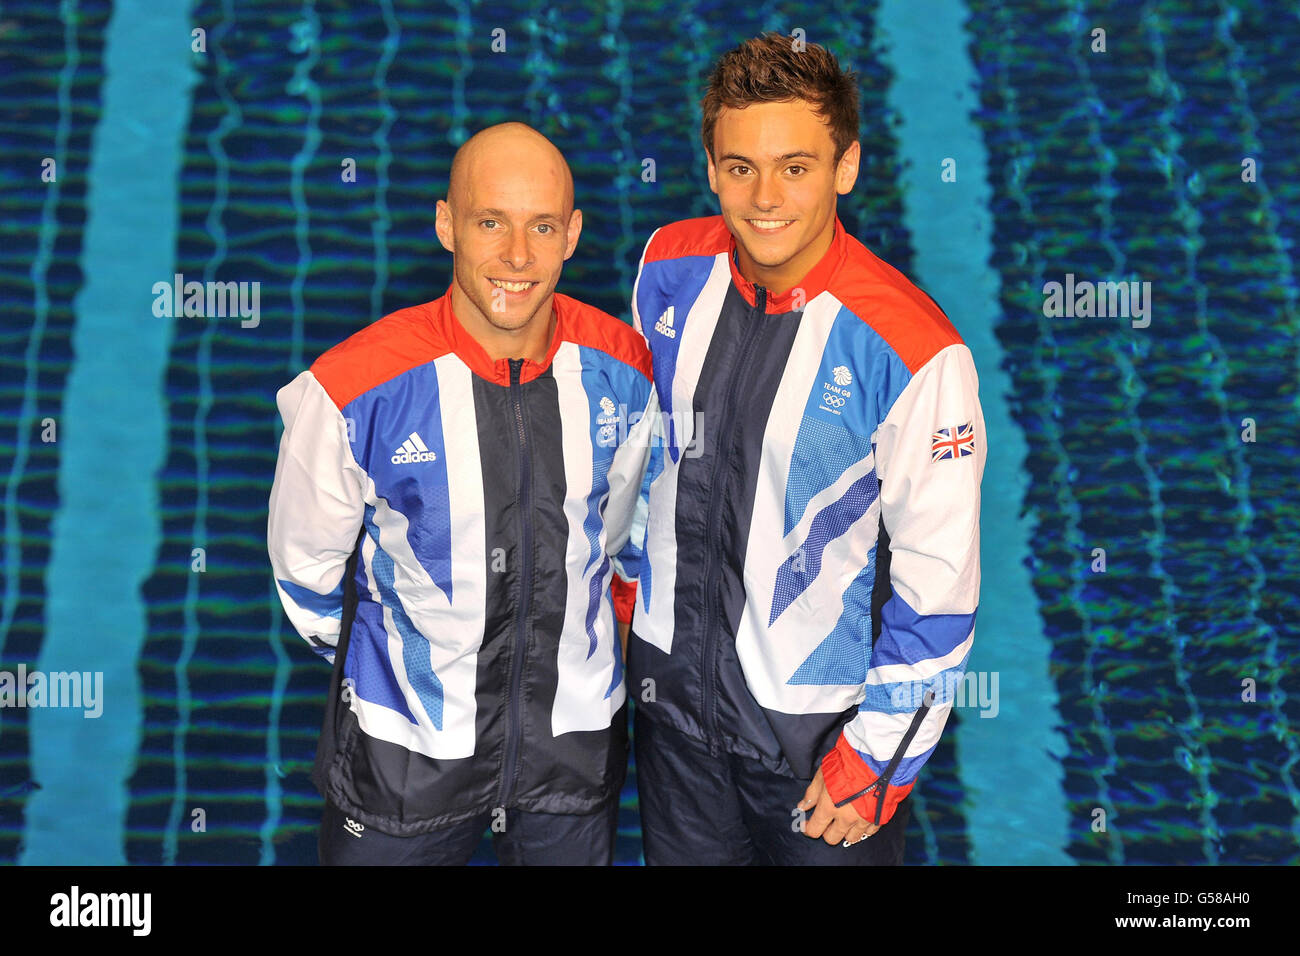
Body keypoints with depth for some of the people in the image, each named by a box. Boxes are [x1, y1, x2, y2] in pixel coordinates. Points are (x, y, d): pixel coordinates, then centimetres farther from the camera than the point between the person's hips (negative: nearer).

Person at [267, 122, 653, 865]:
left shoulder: (619, 367, -11)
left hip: (579, 731, 3)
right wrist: (387, 663, 8)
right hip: (407, 744, -2)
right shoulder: (357, 389, -20)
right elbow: (305, 570, -4)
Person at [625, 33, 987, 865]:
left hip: (816, 716, -4)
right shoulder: (671, 268, -8)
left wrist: (877, 758, -13)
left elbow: (940, 584, -17)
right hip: (670, 675, 5)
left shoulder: (912, 351, -24)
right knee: (681, 853, 24)